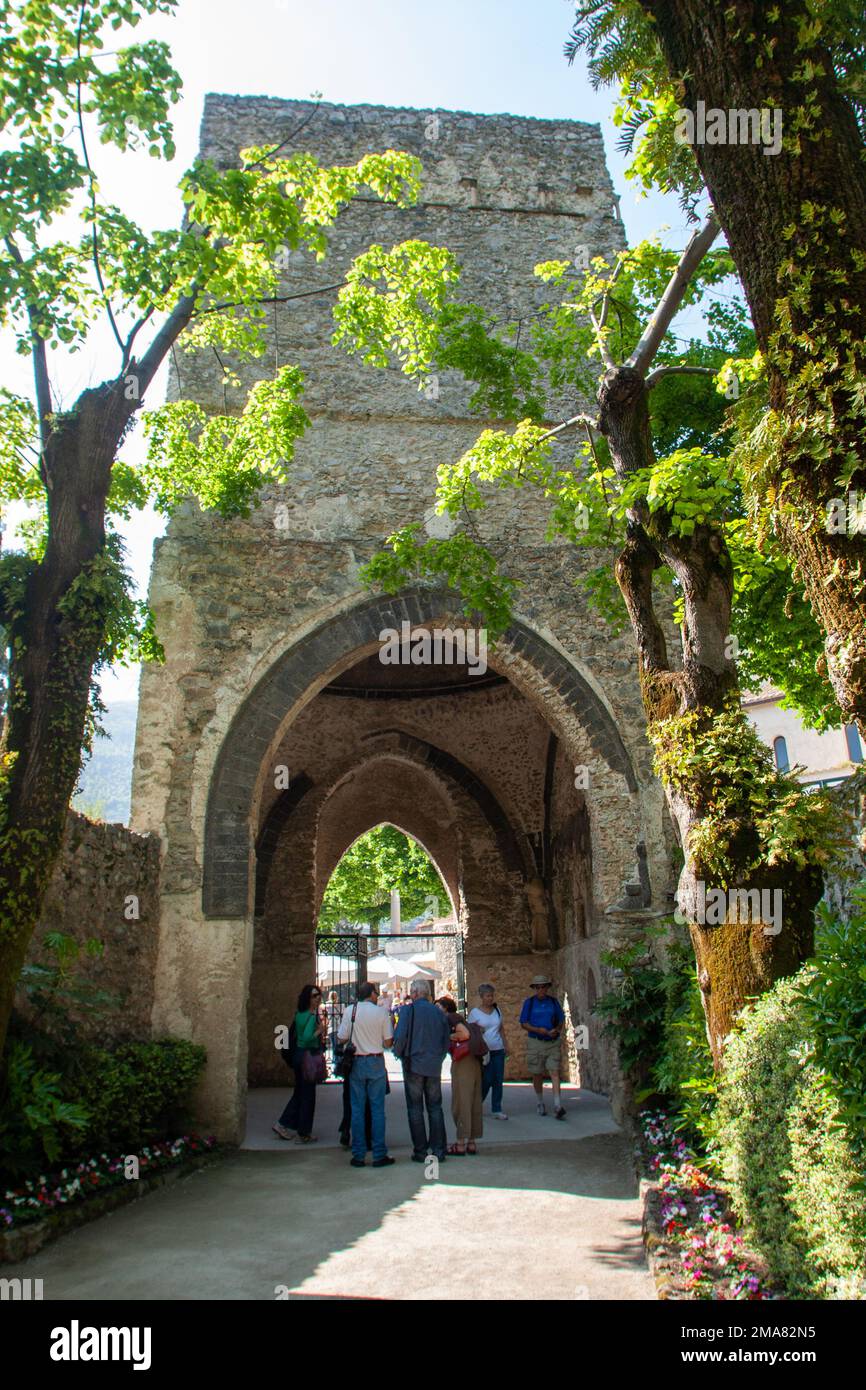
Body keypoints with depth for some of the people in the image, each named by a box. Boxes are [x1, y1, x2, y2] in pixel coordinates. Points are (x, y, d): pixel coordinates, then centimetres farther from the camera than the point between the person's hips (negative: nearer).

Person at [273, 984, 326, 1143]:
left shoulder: (299, 1014, 8)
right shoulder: (313, 1016, -19)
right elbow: (307, 1037, -30)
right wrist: (320, 1031, -18)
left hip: (297, 1054, 9)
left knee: (299, 1092, 19)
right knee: (308, 1095, 3)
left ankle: (283, 1125, 21)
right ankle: (303, 1134, 11)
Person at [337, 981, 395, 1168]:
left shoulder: (350, 1011, -2)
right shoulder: (381, 1012, -4)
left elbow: (341, 1039, -1)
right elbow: (387, 1043, -1)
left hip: (356, 1063, 1)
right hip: (376, 1062, -1)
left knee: (357, 1109, 6)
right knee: (377, 1109, 4)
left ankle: (358, 1156, 8)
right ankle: (379, 1155, 6)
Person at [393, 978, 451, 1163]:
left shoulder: (408, 1009, -8)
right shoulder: (439, 1012, 6)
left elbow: (400, 1036, -15)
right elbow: (447, 1040, 10)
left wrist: (399, 1053, 2)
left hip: (414, 1065, -4)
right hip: (434, 1067, 4)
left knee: (415, 1109, 5)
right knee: (435, 1108, 12)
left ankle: (421, 1151, 5)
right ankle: (438, 1150, 11)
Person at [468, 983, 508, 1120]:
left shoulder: (497, 1010, 10)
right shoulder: (475, 1012, -4)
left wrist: (506, 1046, 12)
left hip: (498, 1050, 4)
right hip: (484, 1051, -4)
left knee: (498, 1081, 4)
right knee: (486, 1080, -3)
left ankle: (496, 1110, 13)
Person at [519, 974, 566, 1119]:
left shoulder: (553, 1001, 5)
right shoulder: (529, 1002, 0)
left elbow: (561, 1020, 11)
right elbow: (523, 1024, -2)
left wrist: (557, 1030, -10)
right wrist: (538, 1030, -18)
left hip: (552, 1043, 0)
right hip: (535, 1042, 0)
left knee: (554, 1073, -11)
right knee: (537, 1075, 7)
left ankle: (558, 1106, -17)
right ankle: (540, 1102, 27)